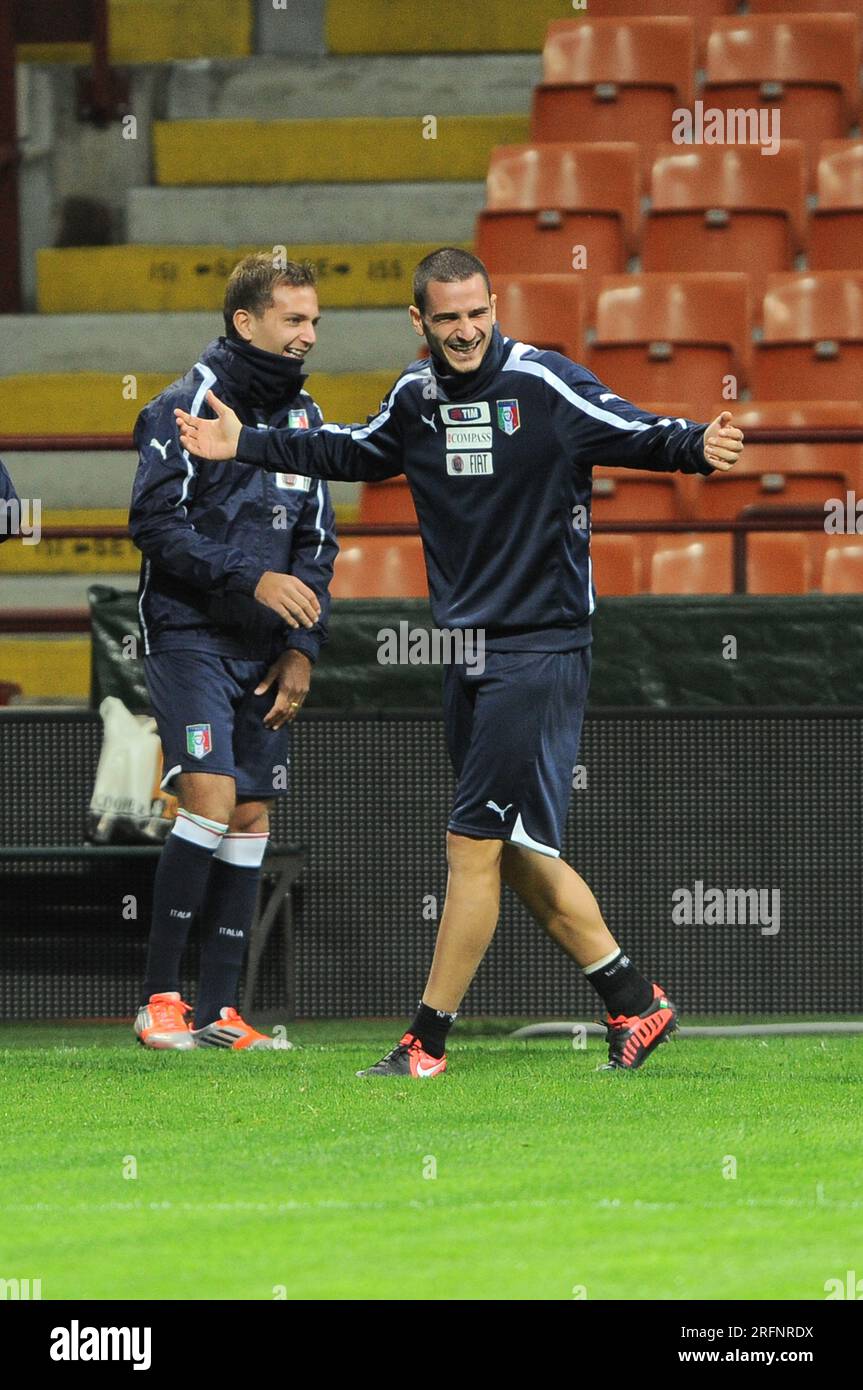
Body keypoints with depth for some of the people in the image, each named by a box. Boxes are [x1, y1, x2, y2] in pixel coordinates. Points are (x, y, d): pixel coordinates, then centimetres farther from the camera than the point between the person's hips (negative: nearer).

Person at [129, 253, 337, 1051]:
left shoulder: (302, 416, 13)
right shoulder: (187, 407, -8)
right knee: (210, 798, -17)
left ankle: (219, 1010, 5)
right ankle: (160, 998, -12)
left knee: (252, 814, 3)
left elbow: (316, 543, 16)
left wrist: (303, 648, 5)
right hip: (191, 635, -7)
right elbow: (156, 523, -14)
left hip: (266, 650, 7)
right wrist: (251, 579, -20)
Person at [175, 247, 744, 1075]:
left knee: (475, 843, -6)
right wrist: (244, 446, 25)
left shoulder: (544, 385, -12)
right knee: (518, 853, 10)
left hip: (540, 651, -7)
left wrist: (698, 447, -38)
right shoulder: (417, 399, 9)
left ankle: (428, 1042, 0)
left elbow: (639, 436, -17)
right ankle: (633, 1004, 19)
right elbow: (349, 453, 28)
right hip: (469, 654, 7)